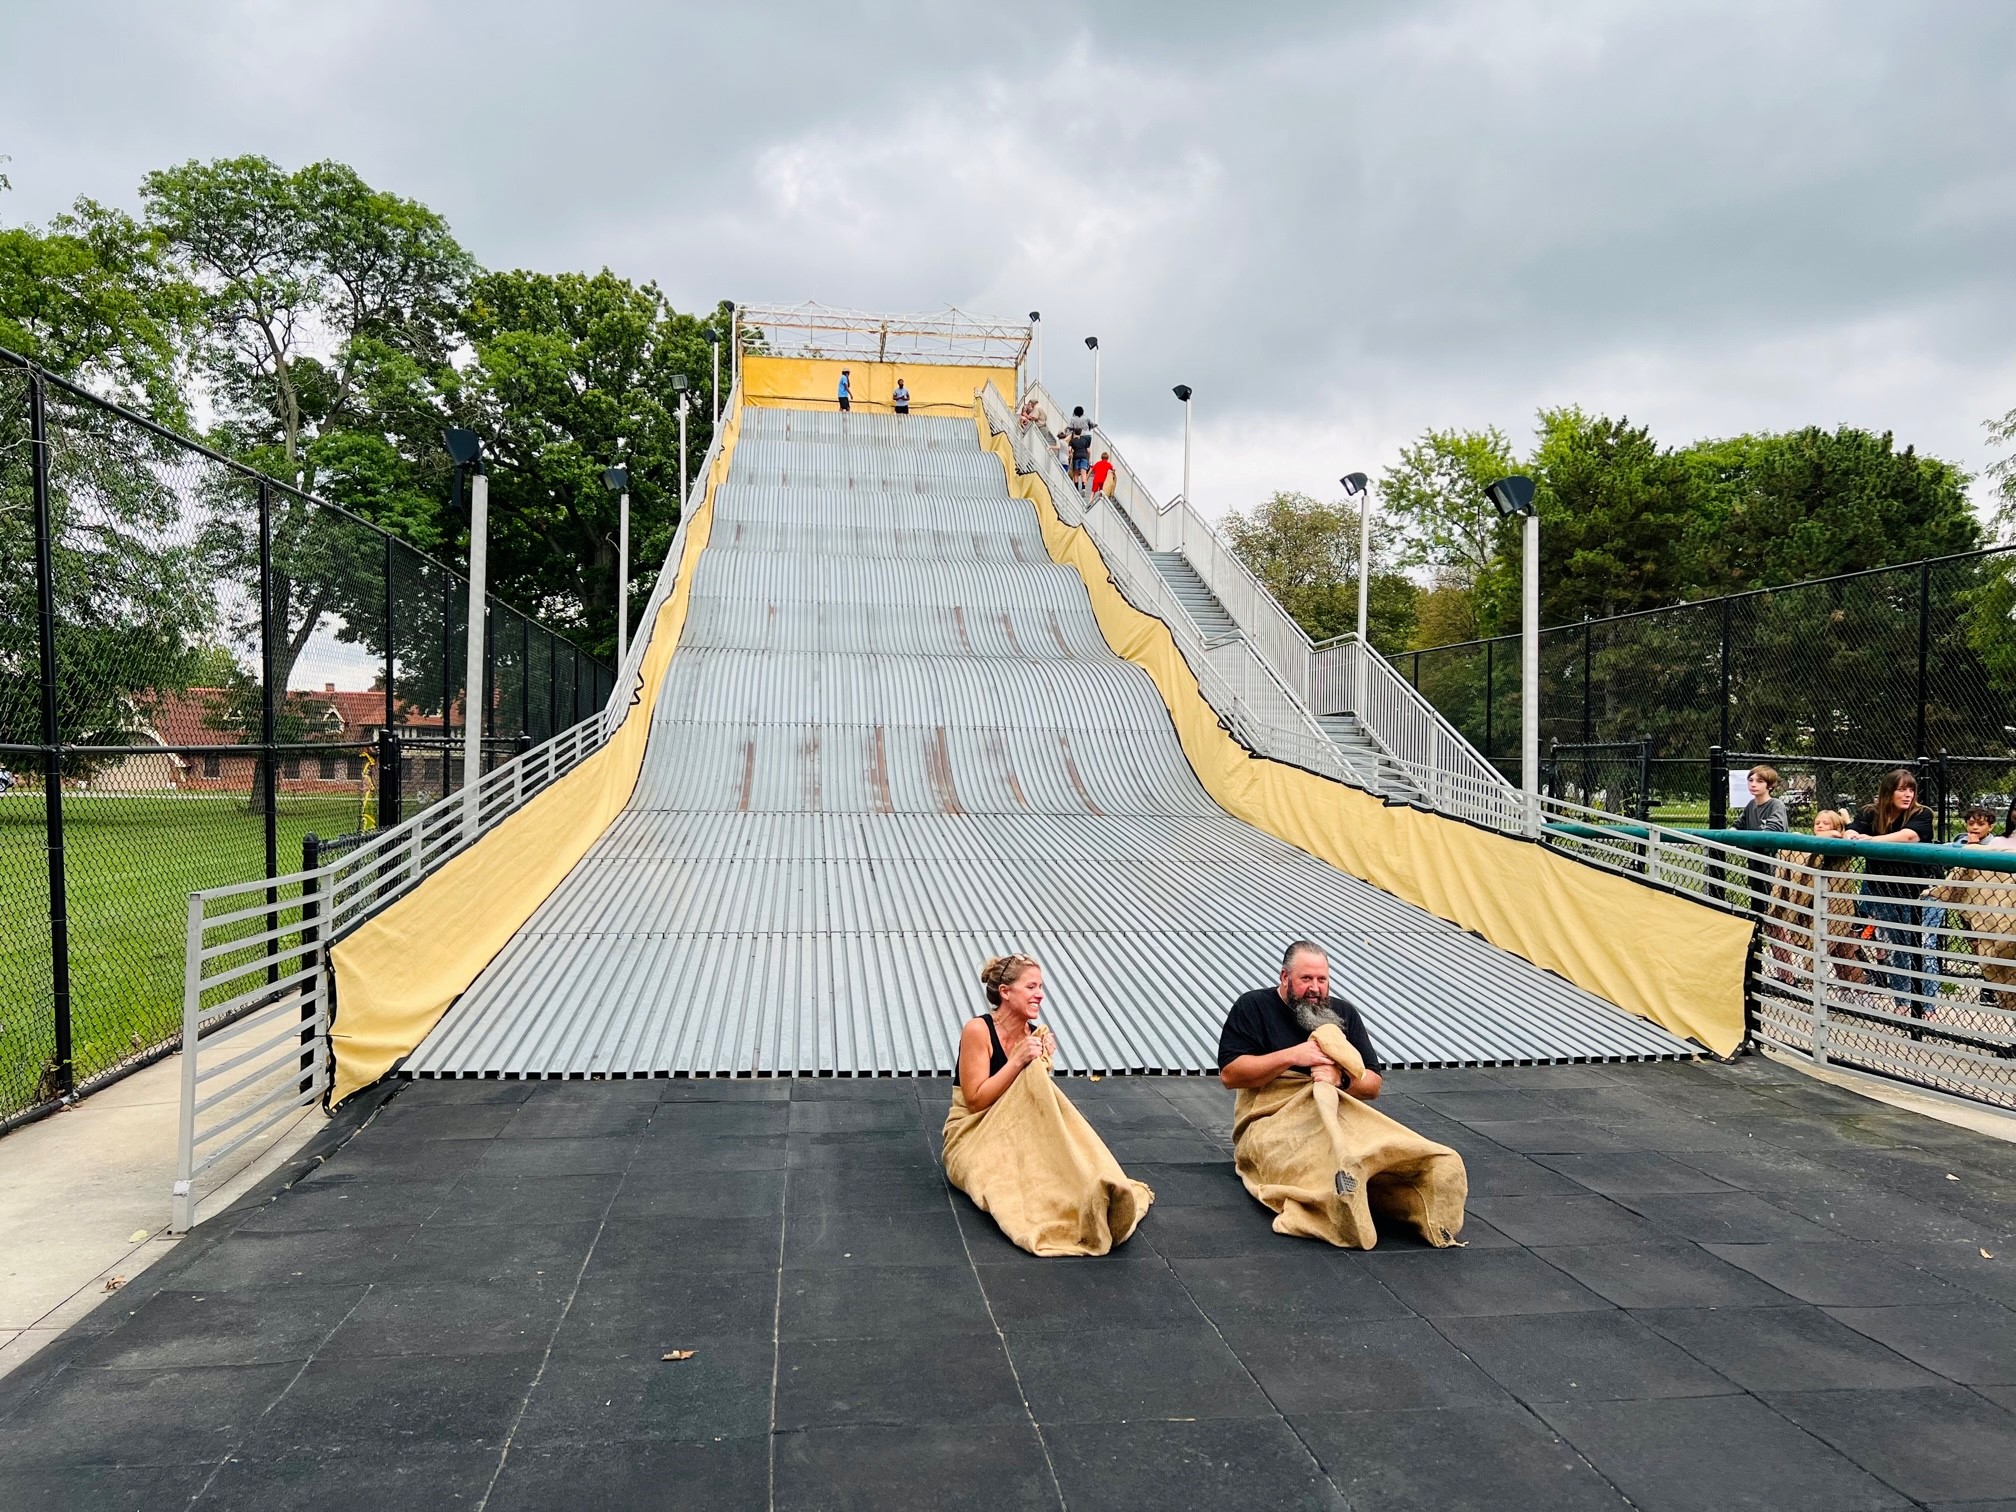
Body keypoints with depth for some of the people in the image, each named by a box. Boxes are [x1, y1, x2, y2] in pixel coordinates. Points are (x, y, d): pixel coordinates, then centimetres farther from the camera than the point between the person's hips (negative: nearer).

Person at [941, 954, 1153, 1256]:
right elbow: (975, 1100, -17)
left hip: (1018, 1132, 5)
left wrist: (1043, 1065, -14)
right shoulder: (977, 1030, -15)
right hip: (973, 1135, -5)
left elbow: (1039, 1103, 4)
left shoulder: (1036, 1035, 3)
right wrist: (1019, 1061, -23)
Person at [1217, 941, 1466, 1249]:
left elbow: (1373, 1084, 14)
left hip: (1340, 1115, 4)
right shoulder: (1253, 1007, 7)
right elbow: (1229, 1073, -4)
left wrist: (1341, 1079, -9)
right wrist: (1291, 1056, -11)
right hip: (1271, 1120, -3)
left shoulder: (1344, 1013, 20)